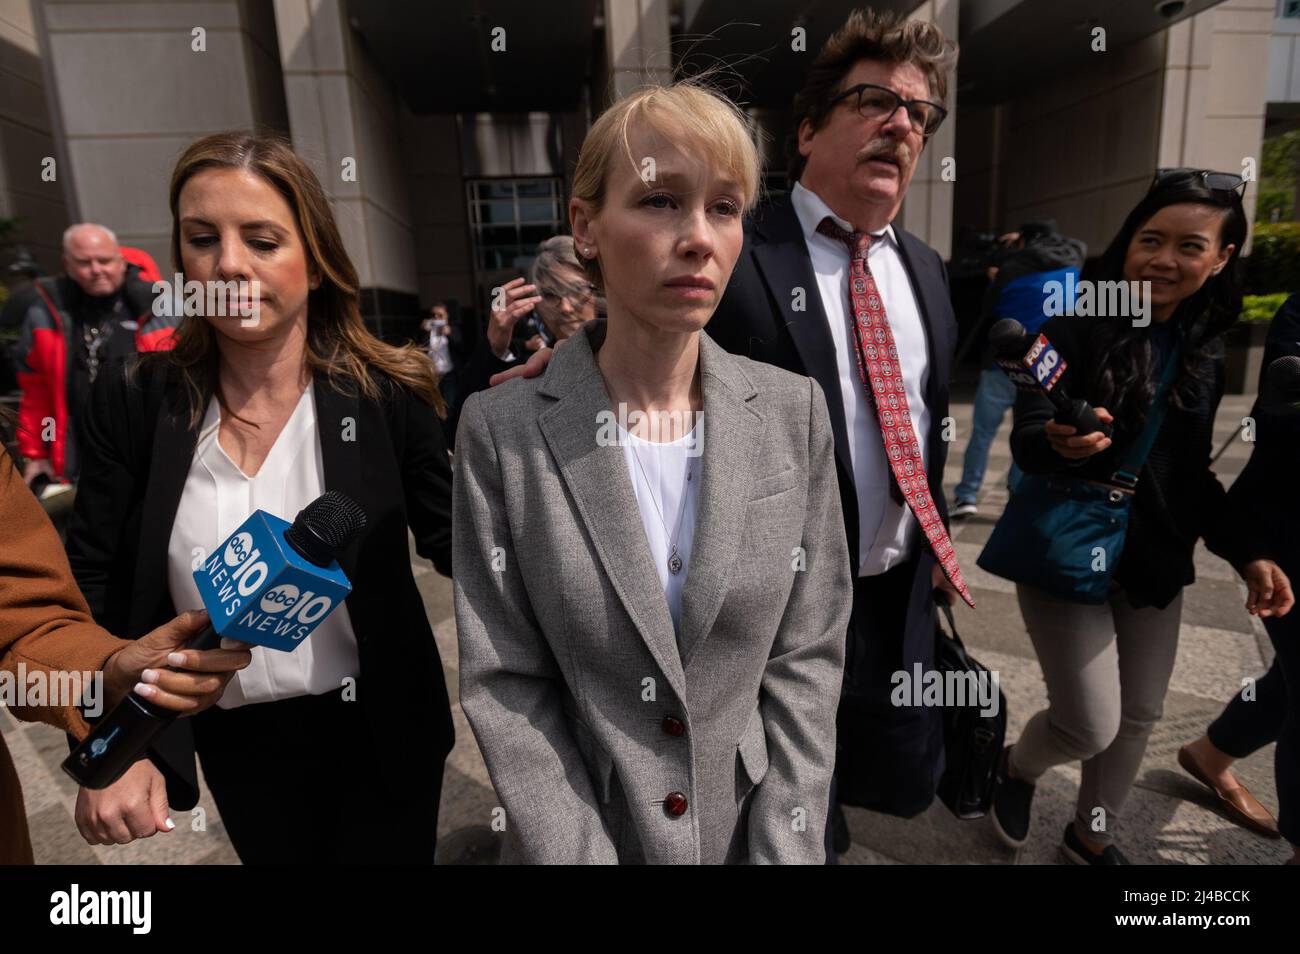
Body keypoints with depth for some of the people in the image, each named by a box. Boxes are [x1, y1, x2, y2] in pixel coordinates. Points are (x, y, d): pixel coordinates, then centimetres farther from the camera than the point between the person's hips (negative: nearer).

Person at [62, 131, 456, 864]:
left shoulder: (387, 393, -14)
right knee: (279, 860, 25)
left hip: (379, 731, -2)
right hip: (233, 745, 3)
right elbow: (94, 587, -2)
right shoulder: (136, 403, -8)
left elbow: (457, 548, -11)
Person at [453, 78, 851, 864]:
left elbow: (808, 655, -6)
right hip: (576, 831, -1)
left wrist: (783, 849, -11)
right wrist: (580, 855, -14)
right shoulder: (503, 431, -15)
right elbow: (503, 683, -12)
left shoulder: (796, 412, -9)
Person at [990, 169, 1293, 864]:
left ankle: (1093, 836, 42)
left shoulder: (1203, 350, 6)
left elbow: (1192, 471, 12)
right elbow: (1025, 440, -20)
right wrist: (1062, 443, -43)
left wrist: (1243, 553, 1)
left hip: (1156, 560, 6)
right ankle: (1016, 767, 32)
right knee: (1092, 727, -3)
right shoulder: (1076, 325, -11)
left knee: (1139, 718, 16)